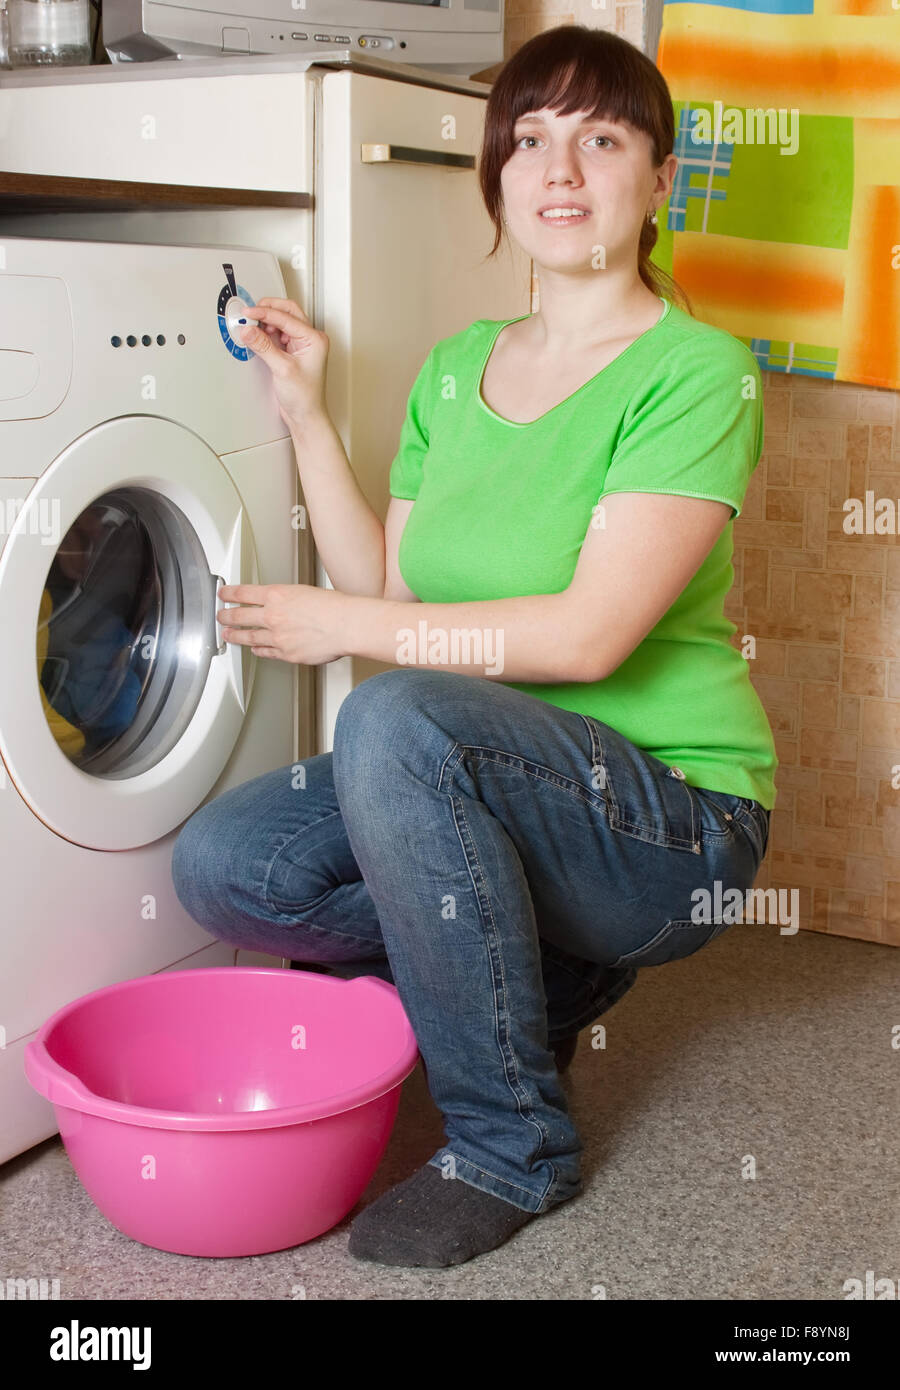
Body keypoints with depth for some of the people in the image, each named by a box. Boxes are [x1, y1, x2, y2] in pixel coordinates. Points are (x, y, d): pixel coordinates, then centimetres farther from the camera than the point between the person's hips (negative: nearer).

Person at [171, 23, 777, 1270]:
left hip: (673, 816, -7)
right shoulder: (453, 370, 10)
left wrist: (344, 628, -17)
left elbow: (589, 634, -22)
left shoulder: (696, 373, -12)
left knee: (398, 718, -33)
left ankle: (513, 1144, -16)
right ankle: (542, 967, 10)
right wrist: (306, 414, 5)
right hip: (486, 783, 7)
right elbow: (392, 592, 7)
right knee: (221, 862, -12)